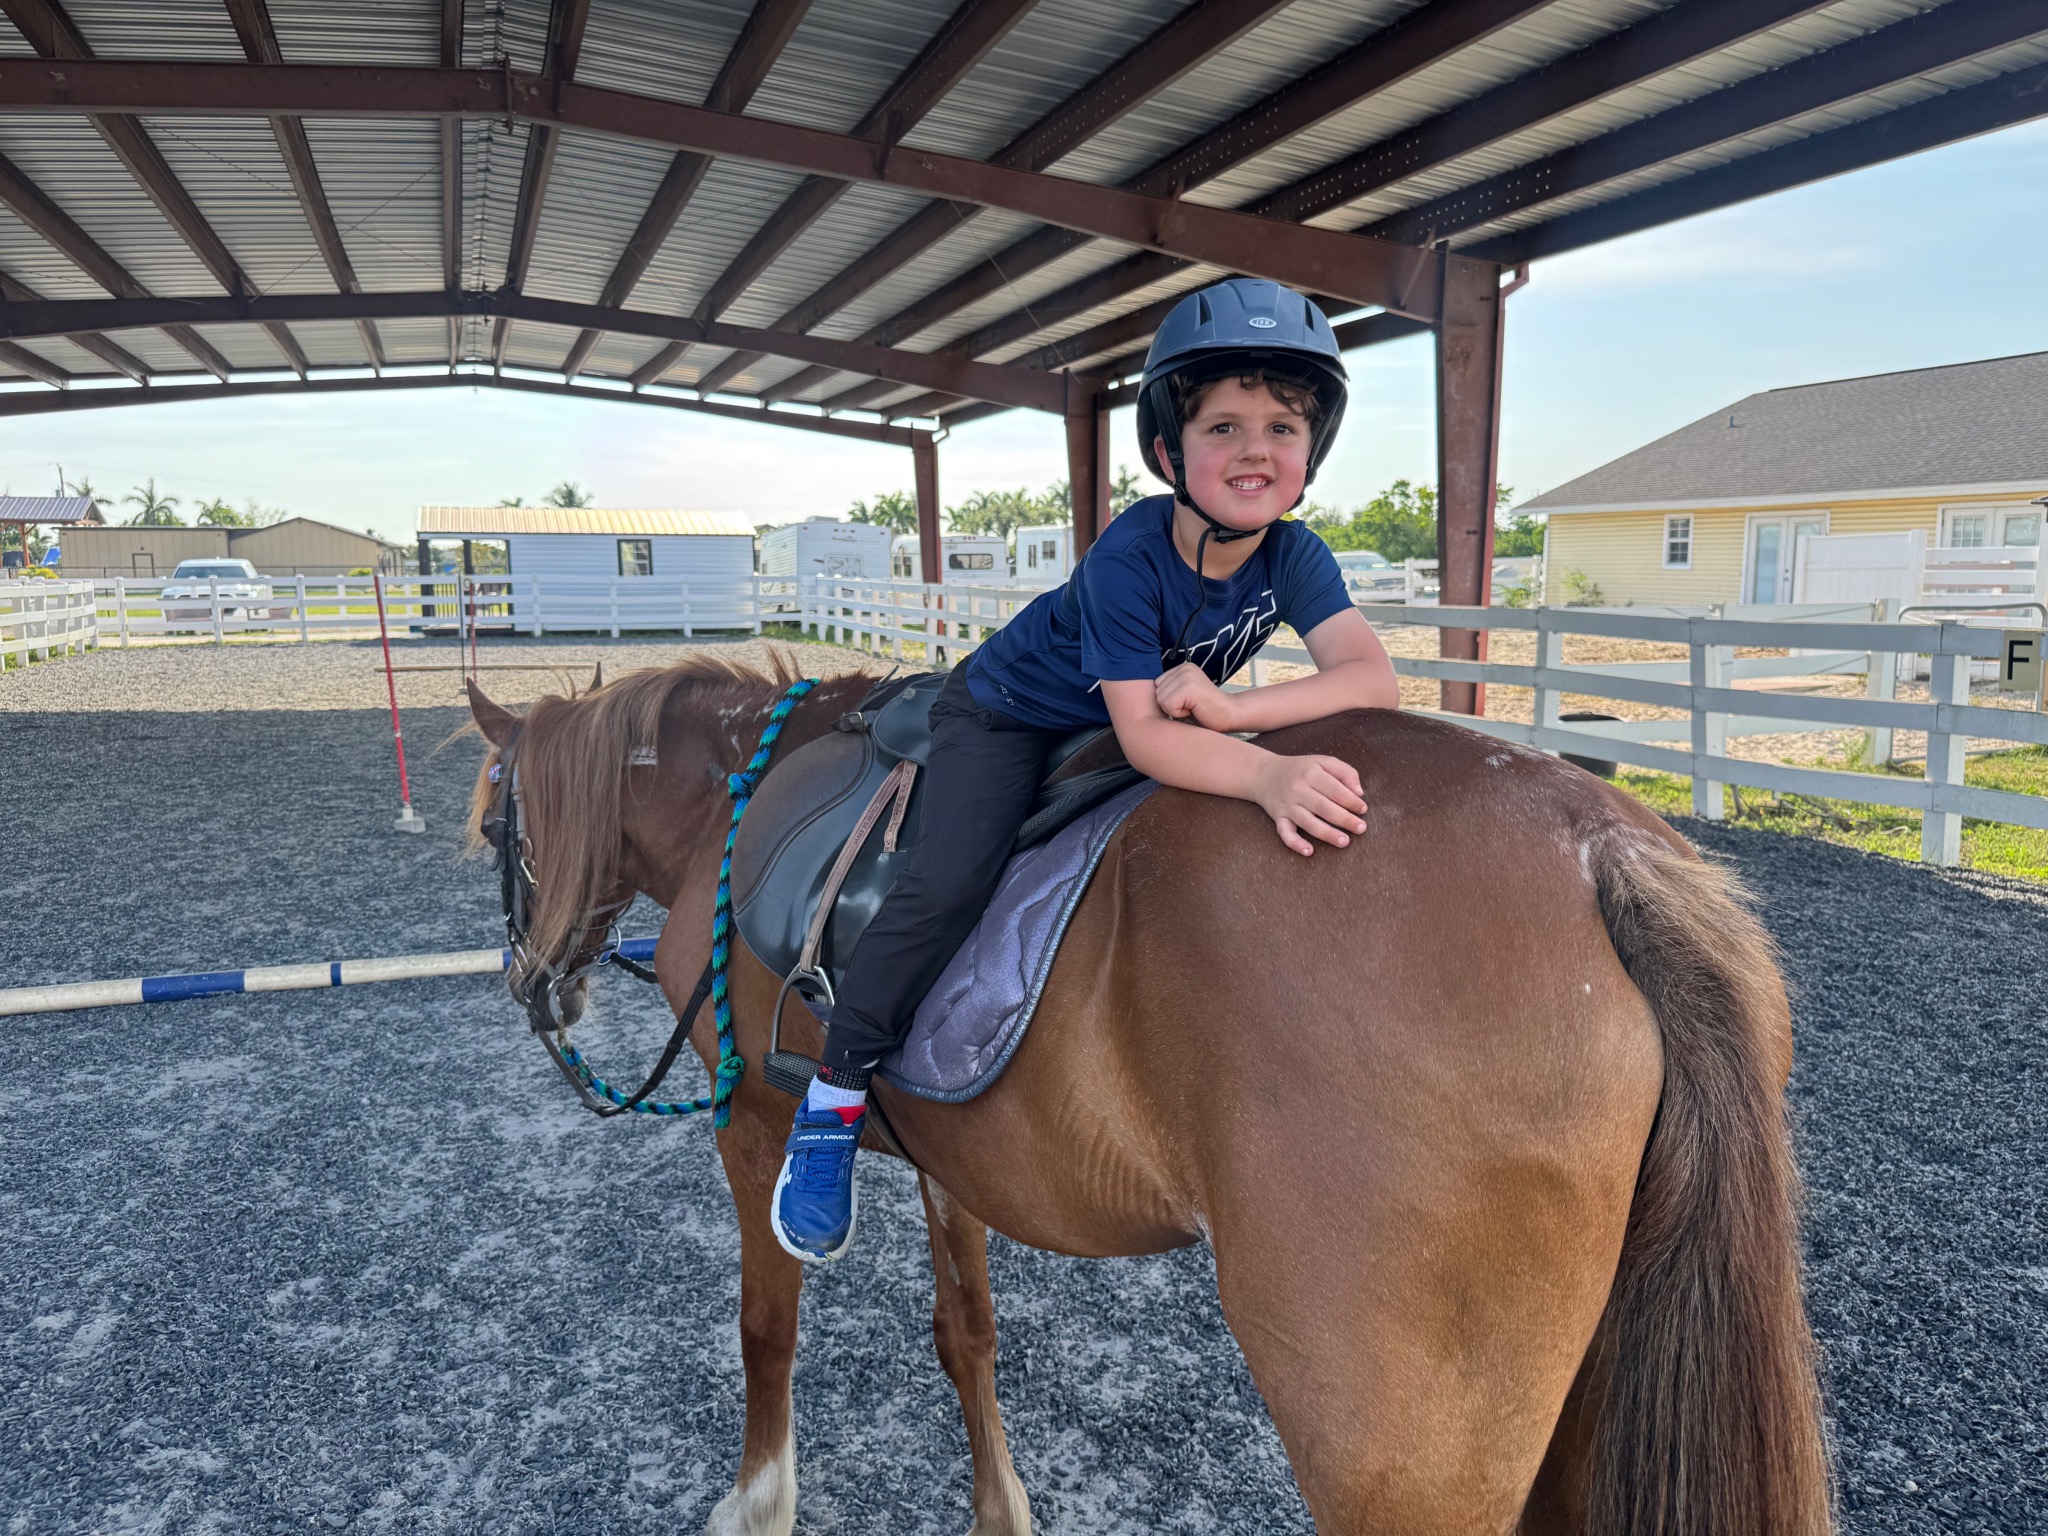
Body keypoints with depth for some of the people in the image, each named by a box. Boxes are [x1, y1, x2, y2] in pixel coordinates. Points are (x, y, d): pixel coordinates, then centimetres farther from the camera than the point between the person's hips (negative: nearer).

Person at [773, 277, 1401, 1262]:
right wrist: (1269, 776, -58)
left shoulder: (1292, 556, -19)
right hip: (1009, 712, -6)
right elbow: (1142, 734, -40)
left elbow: (1374, 680, -31)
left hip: (1162, 725, 6)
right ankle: (834, 1102, -8)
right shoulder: (1130, 555, -34)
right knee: (950, 882, -24)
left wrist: (1226, 709, -44)